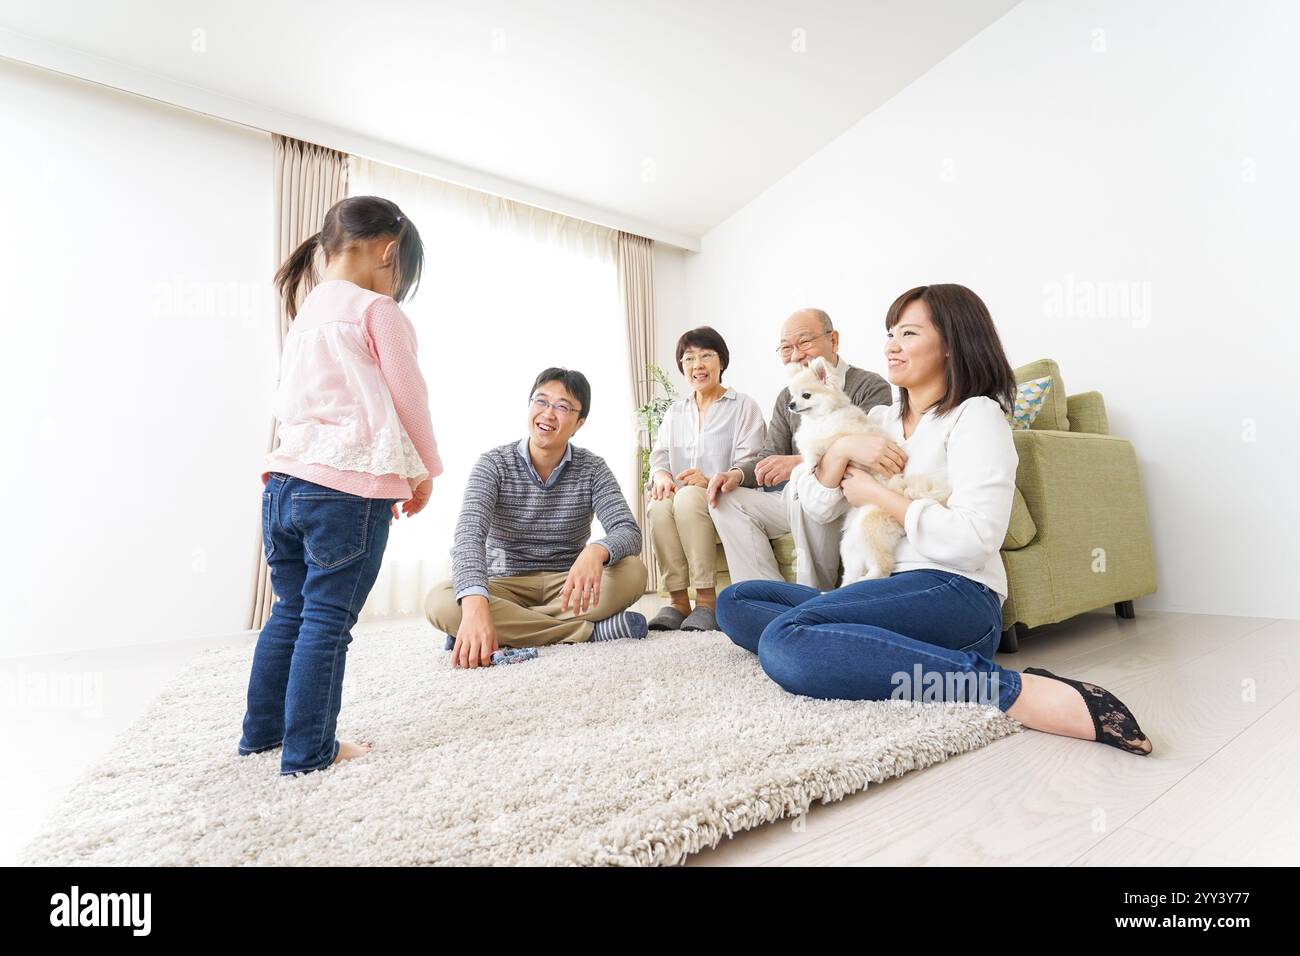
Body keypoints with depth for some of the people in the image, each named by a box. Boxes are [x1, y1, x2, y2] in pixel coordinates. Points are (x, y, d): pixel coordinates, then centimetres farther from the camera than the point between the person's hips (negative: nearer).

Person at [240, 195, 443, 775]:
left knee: (289, 612, 18)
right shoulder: (377, 311, -5)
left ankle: (262, 731, 31)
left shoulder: (306, 313, 21)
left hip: (285, 480, 9)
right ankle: (309, 750, 12)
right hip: (349, 487, -8)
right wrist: (425, 471, 7)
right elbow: (408, 397, -7)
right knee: (327, 622, 0)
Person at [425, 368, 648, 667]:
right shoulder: (494, 464, -8)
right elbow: (469, 535, -23)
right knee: (440, 603, -30)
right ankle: (590, 629, -26)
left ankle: (513, 628, -22)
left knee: (633, 571, -26)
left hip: (566, 585, 0)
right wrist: (475, 605, -43)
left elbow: (628, 532, -16)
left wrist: (596, 552, -41)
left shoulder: (592, 469, -3)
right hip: (506, 588, 0)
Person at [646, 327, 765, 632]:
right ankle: (677, 599, -22)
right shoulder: (674, 412, 22)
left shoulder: (744, 406, 6)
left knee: (689, 498, -35)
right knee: (659, 505, -30)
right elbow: (659, 454, 13)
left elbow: (748, 466, -7)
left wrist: (711, 479, -26)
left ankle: (706, 598, -29)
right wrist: (661, 474, -12)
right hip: (681, 500, 4)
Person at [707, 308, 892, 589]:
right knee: (727, 500, -10)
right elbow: (772, 453, 13)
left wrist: (801, 463, -33)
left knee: (804, 488, -36)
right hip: (795, 499, 7)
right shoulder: (787, 398, 17)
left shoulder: (871, 387, -4)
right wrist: (737, 473, -9)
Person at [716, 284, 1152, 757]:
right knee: (736, 601, -1)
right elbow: (820, 504, 13)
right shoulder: (880, 419, 19)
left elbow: (973, 540, -17)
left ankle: (1014, 690, -25)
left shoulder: (976, 415, -3)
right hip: (884, 591, 9)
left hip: (954, 595, -8)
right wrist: (842, 448, -5)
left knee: (784, 640, -32)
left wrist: (876, 494, -8)